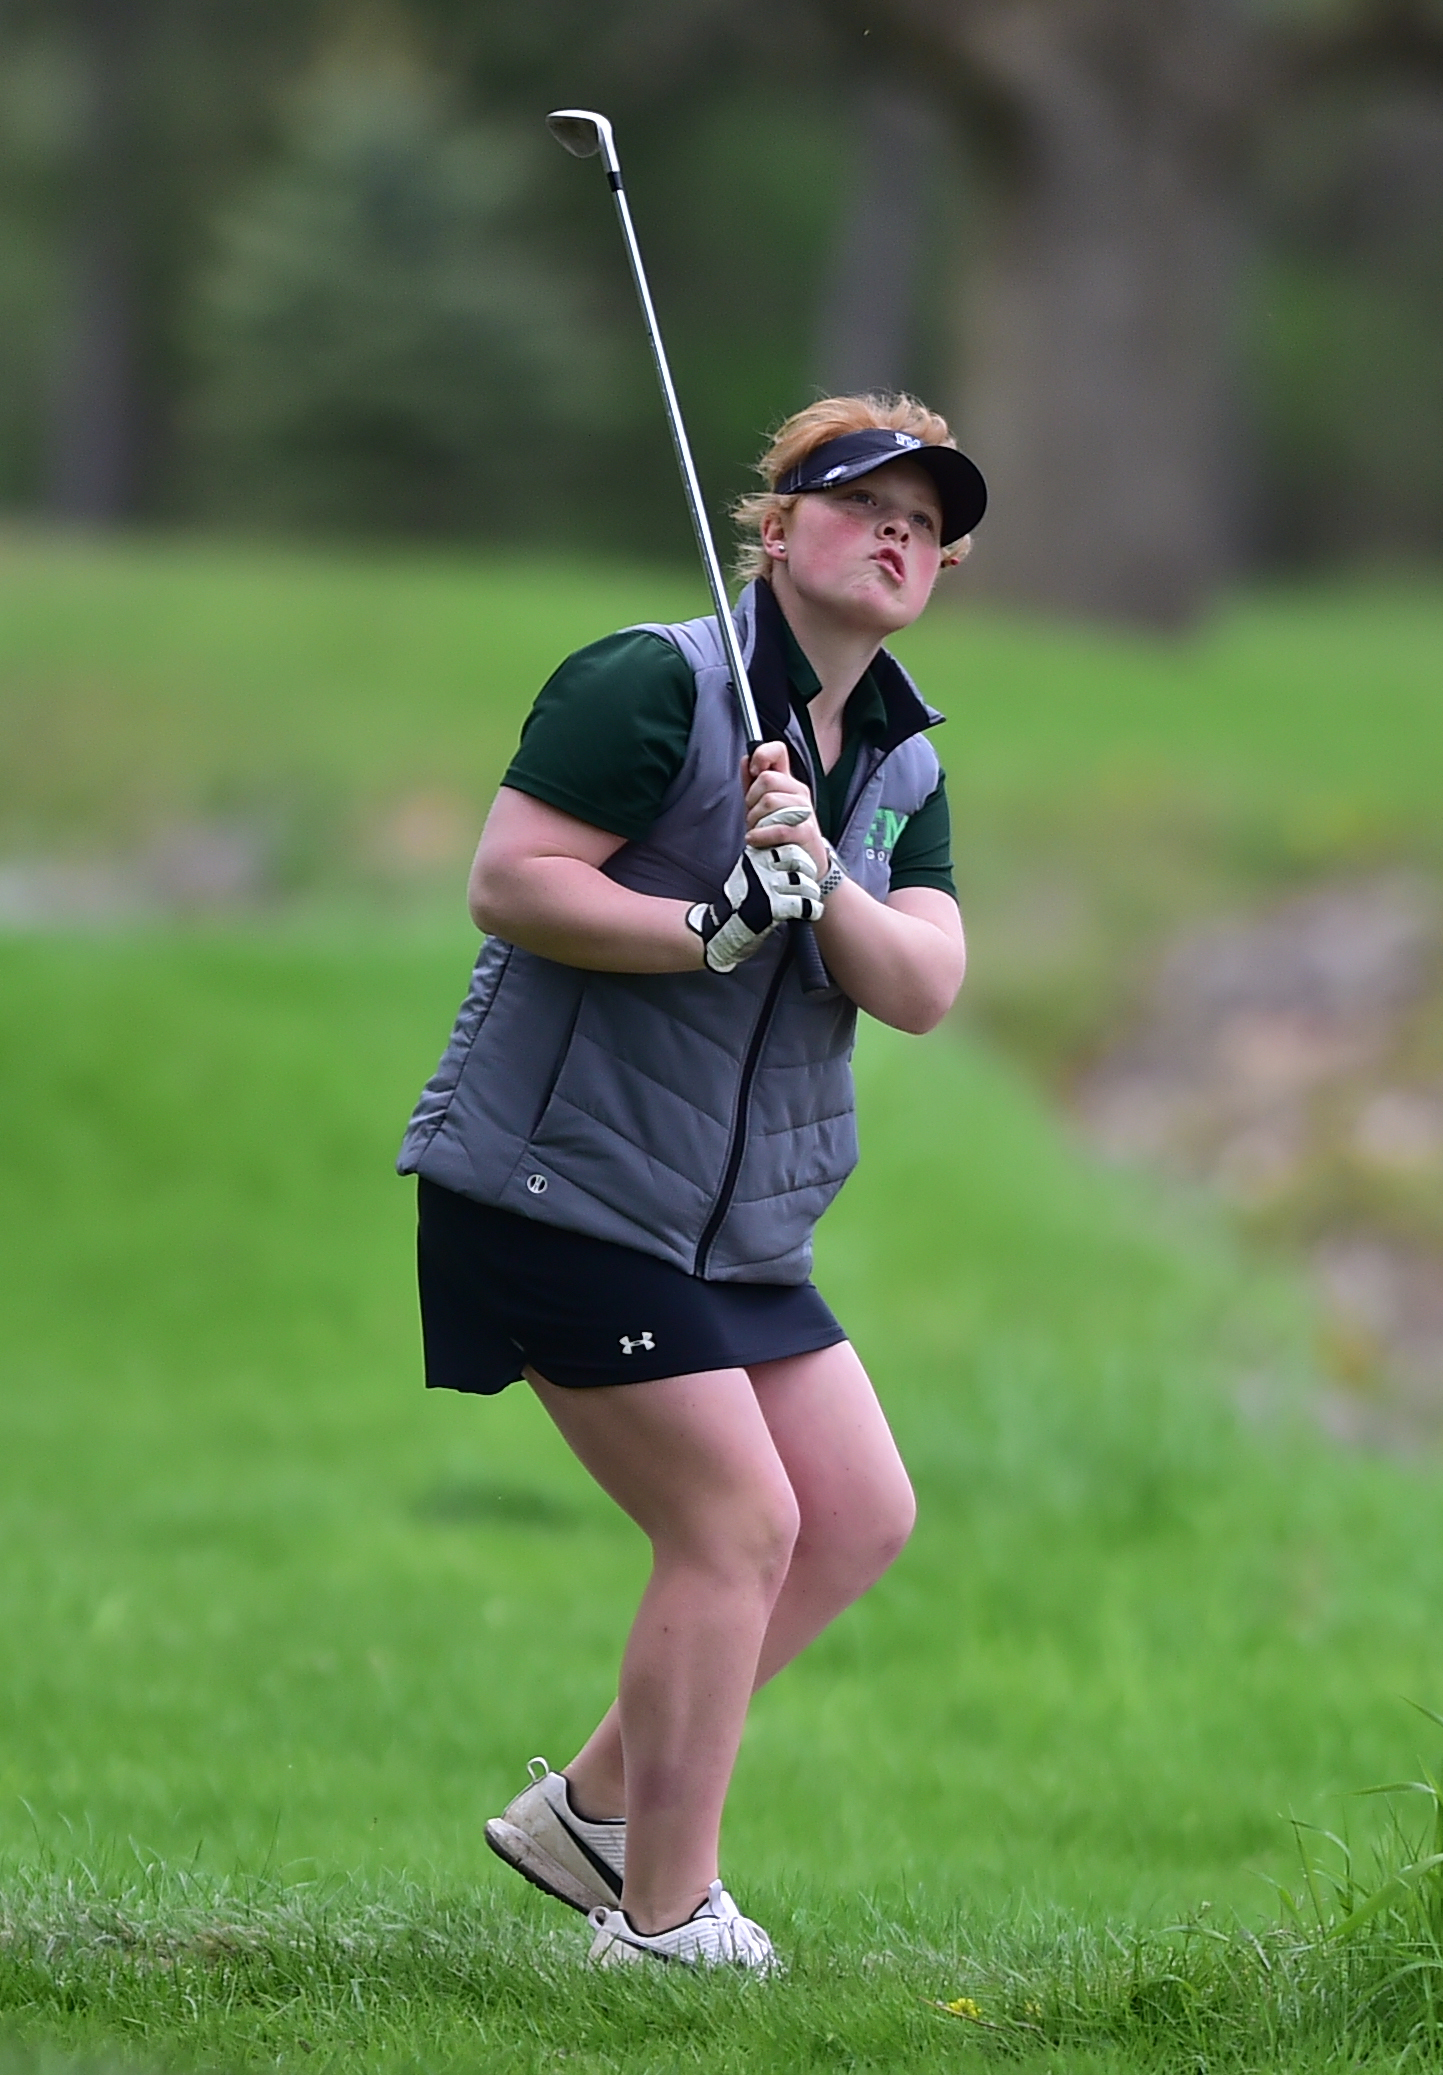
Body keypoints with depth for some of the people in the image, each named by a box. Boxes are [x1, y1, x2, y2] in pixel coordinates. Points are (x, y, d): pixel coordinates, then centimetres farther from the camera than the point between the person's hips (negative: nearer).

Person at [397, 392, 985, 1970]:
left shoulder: (903, 763, 11)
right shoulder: (654, 683, -12)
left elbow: (924, 988, -2)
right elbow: (507, 882, -20)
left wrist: (818, 881, -20)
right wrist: (719, 927, -29)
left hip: (740, 1225, 9)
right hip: (563, 1185, -9)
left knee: (861, 1515, 7)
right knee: (739, 1526, -11)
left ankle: (592, 1808, 16)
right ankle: (664, 1919, -1)